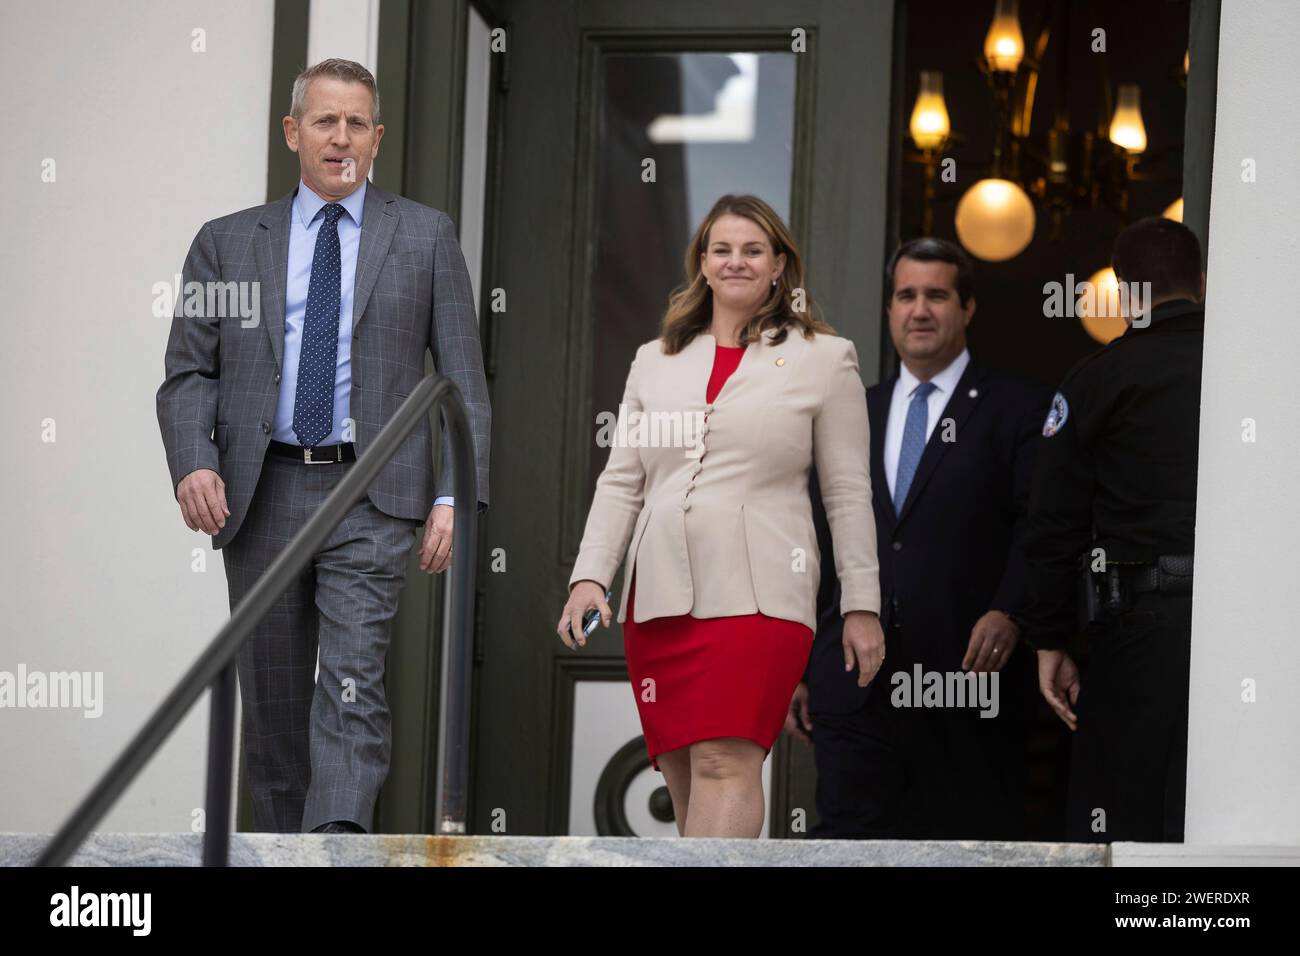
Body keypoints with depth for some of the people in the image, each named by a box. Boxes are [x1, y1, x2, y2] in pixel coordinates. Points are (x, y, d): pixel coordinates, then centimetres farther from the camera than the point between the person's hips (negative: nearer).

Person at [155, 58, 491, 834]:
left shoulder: (426, 237, 9)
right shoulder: (227, 243, 12)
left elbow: (463, 377, 6)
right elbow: (190, 372, 8)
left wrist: (454, 495, -6)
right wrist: (194, 464, -11)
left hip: (372, 495, -2)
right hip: (261, 498, 2)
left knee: (352, 686, -16)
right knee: (273, 701, 7)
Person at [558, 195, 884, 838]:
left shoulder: (824, 358, 7)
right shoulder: (654, 361, 18)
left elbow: (849, 492, 6)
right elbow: (620, 482, 16)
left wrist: (861, 605, 3)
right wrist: (589, 576, 3)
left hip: (756, 592, -4)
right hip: (658, 592, 4)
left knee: (724, 764, -17)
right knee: (682, 779, 3)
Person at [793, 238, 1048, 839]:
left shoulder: (1017, 410, 4)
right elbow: (817, 546, 18)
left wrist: (1008, 611, -23)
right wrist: (796, 668, 14)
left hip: (971, 684, -3)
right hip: (856, 692, 3)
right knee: (847, 837, -5)